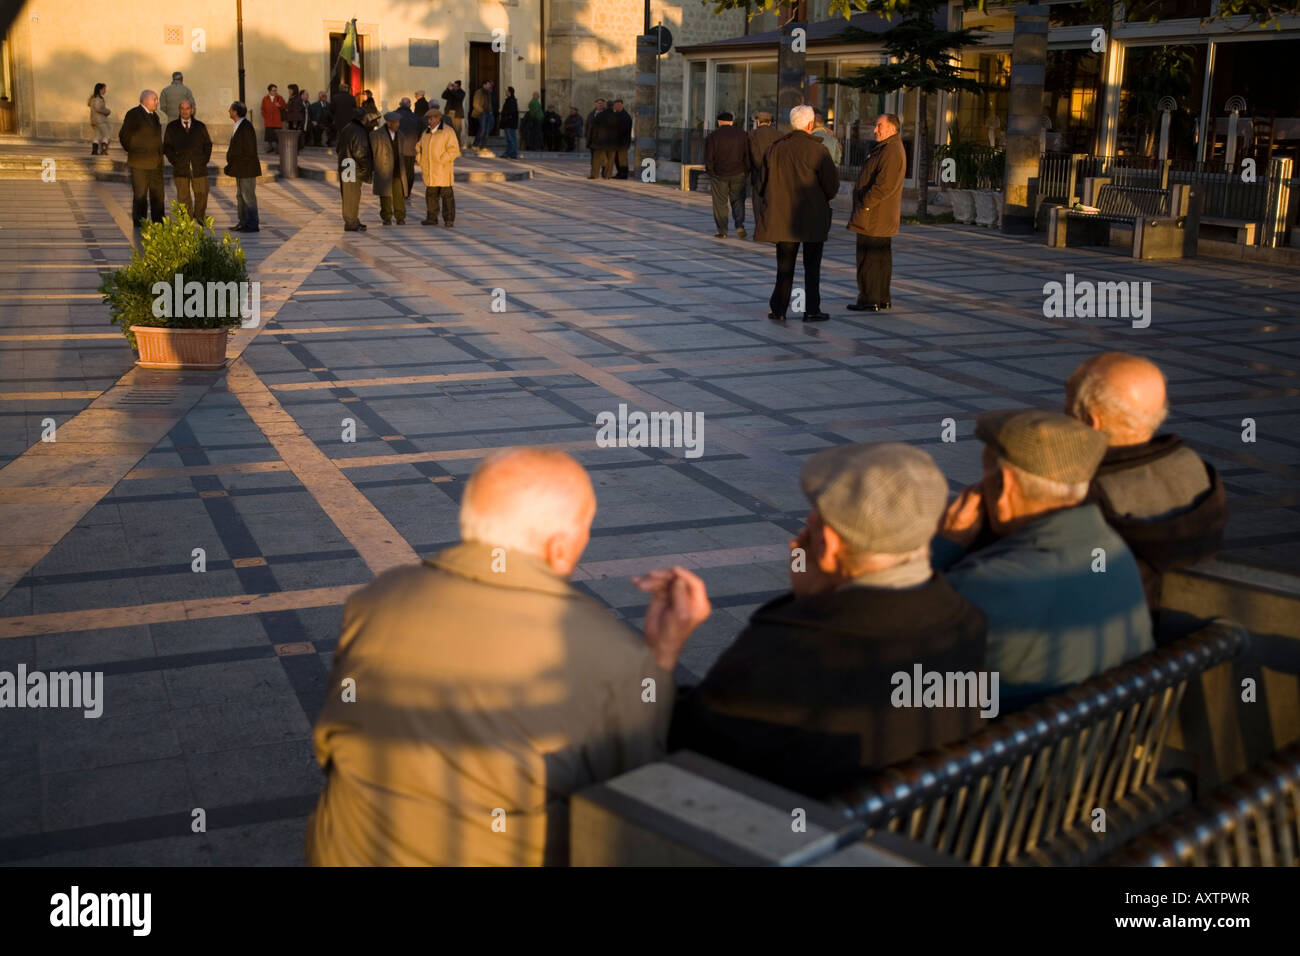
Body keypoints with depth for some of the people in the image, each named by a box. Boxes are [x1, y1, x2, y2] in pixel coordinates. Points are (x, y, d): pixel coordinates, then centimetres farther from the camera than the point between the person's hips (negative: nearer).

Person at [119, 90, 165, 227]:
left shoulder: (154, 115, 14)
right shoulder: (133, 114, -9)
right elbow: (123, 136, -7)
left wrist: (159, 155, 14)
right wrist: (132, 151, -1)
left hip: (156, 163, 7)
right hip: (140, 163, -7)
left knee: (158, 195, 9)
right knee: (140, 195, 0)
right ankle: (139, 225, 6)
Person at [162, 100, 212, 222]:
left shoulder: (200, 126, 11)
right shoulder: (172, 127, 8)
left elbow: (208, 144, 16)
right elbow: (167, 146, 10)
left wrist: (205, 159, 4)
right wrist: (174, 160, -1)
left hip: (199, 167, 1)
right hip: (181, 168, -1)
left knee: (201, 193, 0)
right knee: (183, 196, -1)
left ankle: (200, 216, 19)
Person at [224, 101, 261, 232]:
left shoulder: (246, 127, -17)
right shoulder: (238, 126, 13)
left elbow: (250, 151, -19)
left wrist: (235, 163, -14)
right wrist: (231, 164, 13)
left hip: (247, 169, -10)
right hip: (240, 170, 10)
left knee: (248, 196, -4)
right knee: (240, 196, 14)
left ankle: (252, 225, 1)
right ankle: (243, 222, 21)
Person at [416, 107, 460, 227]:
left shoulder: (448, 132, -6)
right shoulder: (426, 133, 14)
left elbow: (454, 150, -12)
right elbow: (419, 148, 25)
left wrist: (441, 161, -18)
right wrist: (420, 160, 6)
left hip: (443, 170, -6)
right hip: (430, 171, 6)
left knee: (447, 194, -4)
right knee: (430, 195, 7)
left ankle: (449, 219, -1)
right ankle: (432, 218, 14)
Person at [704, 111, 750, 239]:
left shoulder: (713, 136, -2)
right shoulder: (742, 134, 6)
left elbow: (708, 158, -4)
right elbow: (747, 156, 5)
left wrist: (711, 173, 3)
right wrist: (746, 173, 10)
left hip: (719, 175, -2)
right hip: (738, 174, 2)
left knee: (720, 203, 4)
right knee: (738, 200, 11)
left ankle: (722, 231, 4)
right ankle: (740, 225, -6)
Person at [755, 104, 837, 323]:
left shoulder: (775, 148, 3)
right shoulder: (816, 150, -11)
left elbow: (763, 183, 7)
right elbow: (832, 185, -9)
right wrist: (822, 199, 11)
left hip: (782, 216, 4)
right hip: (812, 218, -4)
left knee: (785, 265, 11)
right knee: (812, 266, 6)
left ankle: (779, 309, 10)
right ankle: (812, 310, 7)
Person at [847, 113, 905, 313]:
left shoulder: (892, 151, -18)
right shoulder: (882, 148, 17)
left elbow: (884, 185, -25)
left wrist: (863, 205, -20)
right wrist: (862, 205, 17)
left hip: (872, 218, -11)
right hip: (881, 218, 11)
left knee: (868, 258, -7)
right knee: (881, 257, 14)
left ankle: (869, 300, -4)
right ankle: (882, 299, 20)